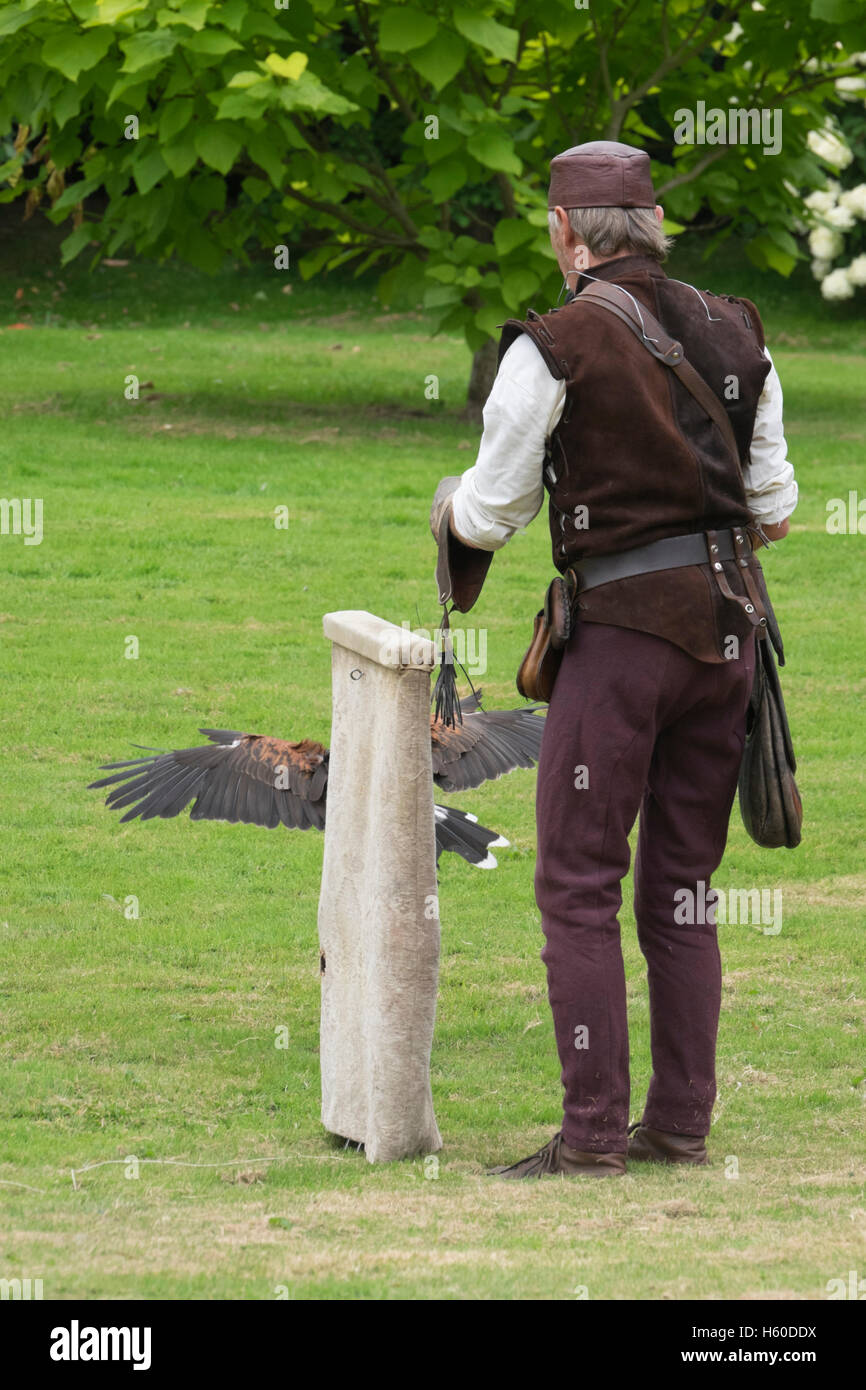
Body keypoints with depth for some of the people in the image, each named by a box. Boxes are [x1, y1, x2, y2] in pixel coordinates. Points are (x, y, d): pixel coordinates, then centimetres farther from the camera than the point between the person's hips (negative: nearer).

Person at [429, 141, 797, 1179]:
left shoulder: (550, 349, -10)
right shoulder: (732, 334, 7)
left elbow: (493, 515, -3)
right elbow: (774, 507, 11)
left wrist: (453, 504, 20)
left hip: (624, 630, -6)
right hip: (728, 624, 6)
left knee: (578, 882, -2)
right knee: (680, 882, 12)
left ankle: (592, 1132, -7)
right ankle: (680, 1122, 10)